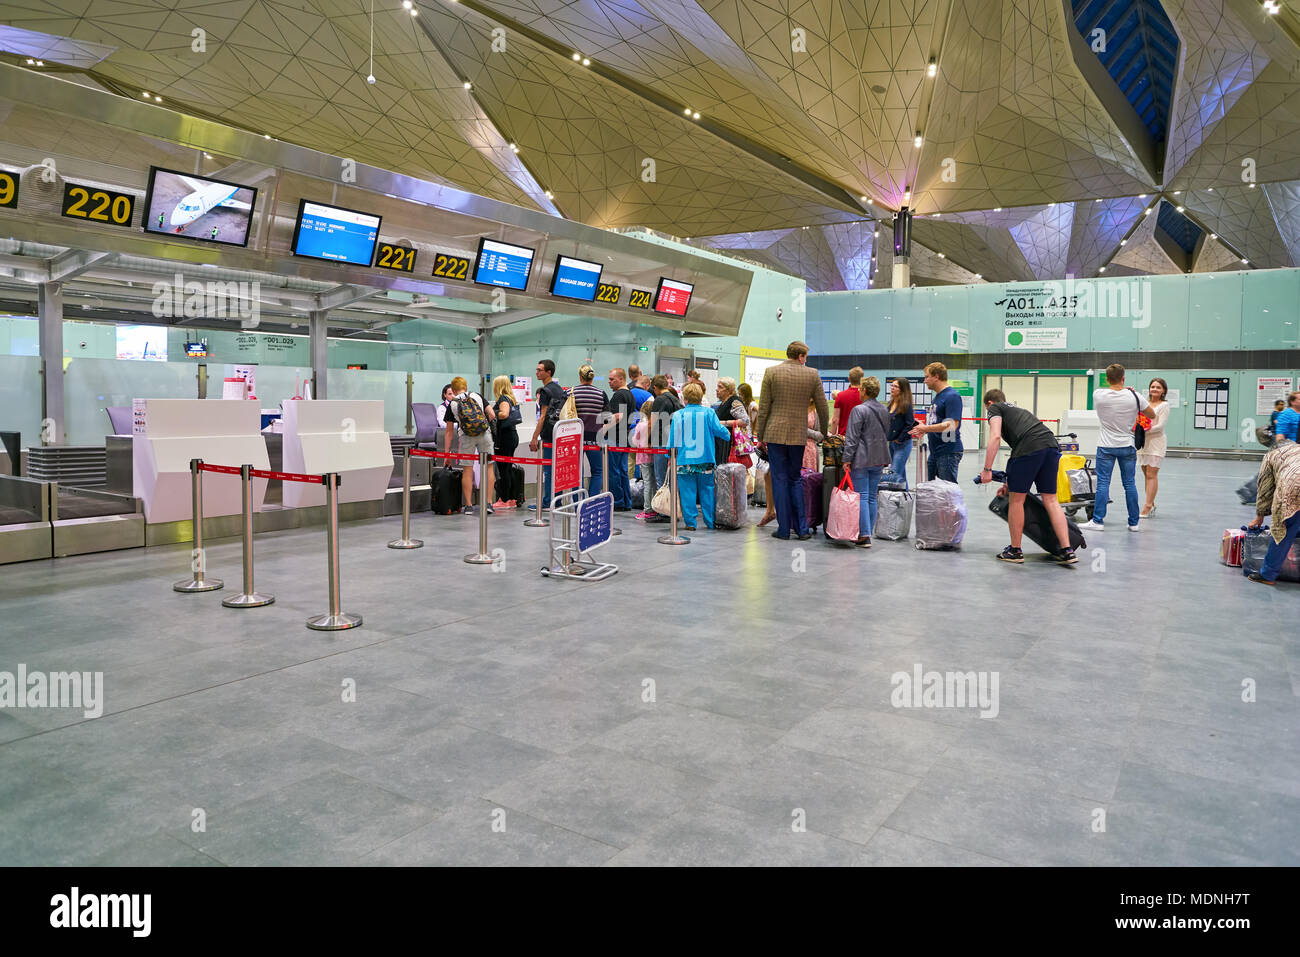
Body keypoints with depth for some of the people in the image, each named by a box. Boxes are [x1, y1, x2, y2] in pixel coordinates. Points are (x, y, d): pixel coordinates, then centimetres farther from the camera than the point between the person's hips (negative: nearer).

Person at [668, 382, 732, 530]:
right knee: (707, 490, 10)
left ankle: (690, 522, 4)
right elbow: (719, 430, -2)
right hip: (705, 460, 1)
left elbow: (673, 439, 3)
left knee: (687, 492, 4)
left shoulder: (678, 415, -1)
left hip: (684, 459, -1)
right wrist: (729, 435, 20)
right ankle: (711, 522, 15)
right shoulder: (708, 412, -1)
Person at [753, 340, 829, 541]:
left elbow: (763, 407, -2)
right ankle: (801, 528, 11)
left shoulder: (771, 372, -2)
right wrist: (824, 433, 23)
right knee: (795, 479, 13)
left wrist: (760, 435, 5)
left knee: (779, 480, 3)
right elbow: (822, 408, 8)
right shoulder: (812, 374, 2)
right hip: (799, 435, 2)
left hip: (775, 433, -2)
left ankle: (784, 529, 5)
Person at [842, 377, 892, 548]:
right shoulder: (885, 410, 10)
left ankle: (864, 535, -10)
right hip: (879, 460, 7)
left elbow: (852, 437, -14)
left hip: (861, 459, -7)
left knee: (861, 497, -5)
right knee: (872, 497, 11)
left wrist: (847, 459, -11)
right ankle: (868, 532, 15)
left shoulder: (859, 410, -12)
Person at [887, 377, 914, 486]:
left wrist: (900, 439, -13)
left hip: (903, 444, -8)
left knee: (896, 473, -12)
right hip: (892, 443, 8)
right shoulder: (891, 404, 11)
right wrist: (889, 438, 10)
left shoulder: (906, 405, -13)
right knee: (901, 474, 14)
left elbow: (910, 424, -17)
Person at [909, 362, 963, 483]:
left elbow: (952, 425, -22)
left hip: (948, 452, -10)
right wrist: (922, 431, 8)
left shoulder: (952, 396, -13)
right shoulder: (937, 396, 18)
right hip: (935, 452, 10)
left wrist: (925, 428, -17)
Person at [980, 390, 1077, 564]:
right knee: (1050, 500, 13)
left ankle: (1015, 550, 16)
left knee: (1016, 499, 7)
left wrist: (987, 469, -4)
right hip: (1052, 445, 7)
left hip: (1029, 447, -7)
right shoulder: (1018, 410, 38)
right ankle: (1067, 550, 9)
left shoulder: (995, 408, 17)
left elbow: (995, 437, -4)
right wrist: (1009, 482, 45)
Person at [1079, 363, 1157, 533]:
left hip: (1106, 447, -1)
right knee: (1129, 484, 6)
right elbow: (1153, 415, 7)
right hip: (1127, 446, 1)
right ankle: (1134, 523, 13)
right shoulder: (1134, 396, -7)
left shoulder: (1098, 395, -7)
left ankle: (1098, 521, -1)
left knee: (1103, 483, 0)